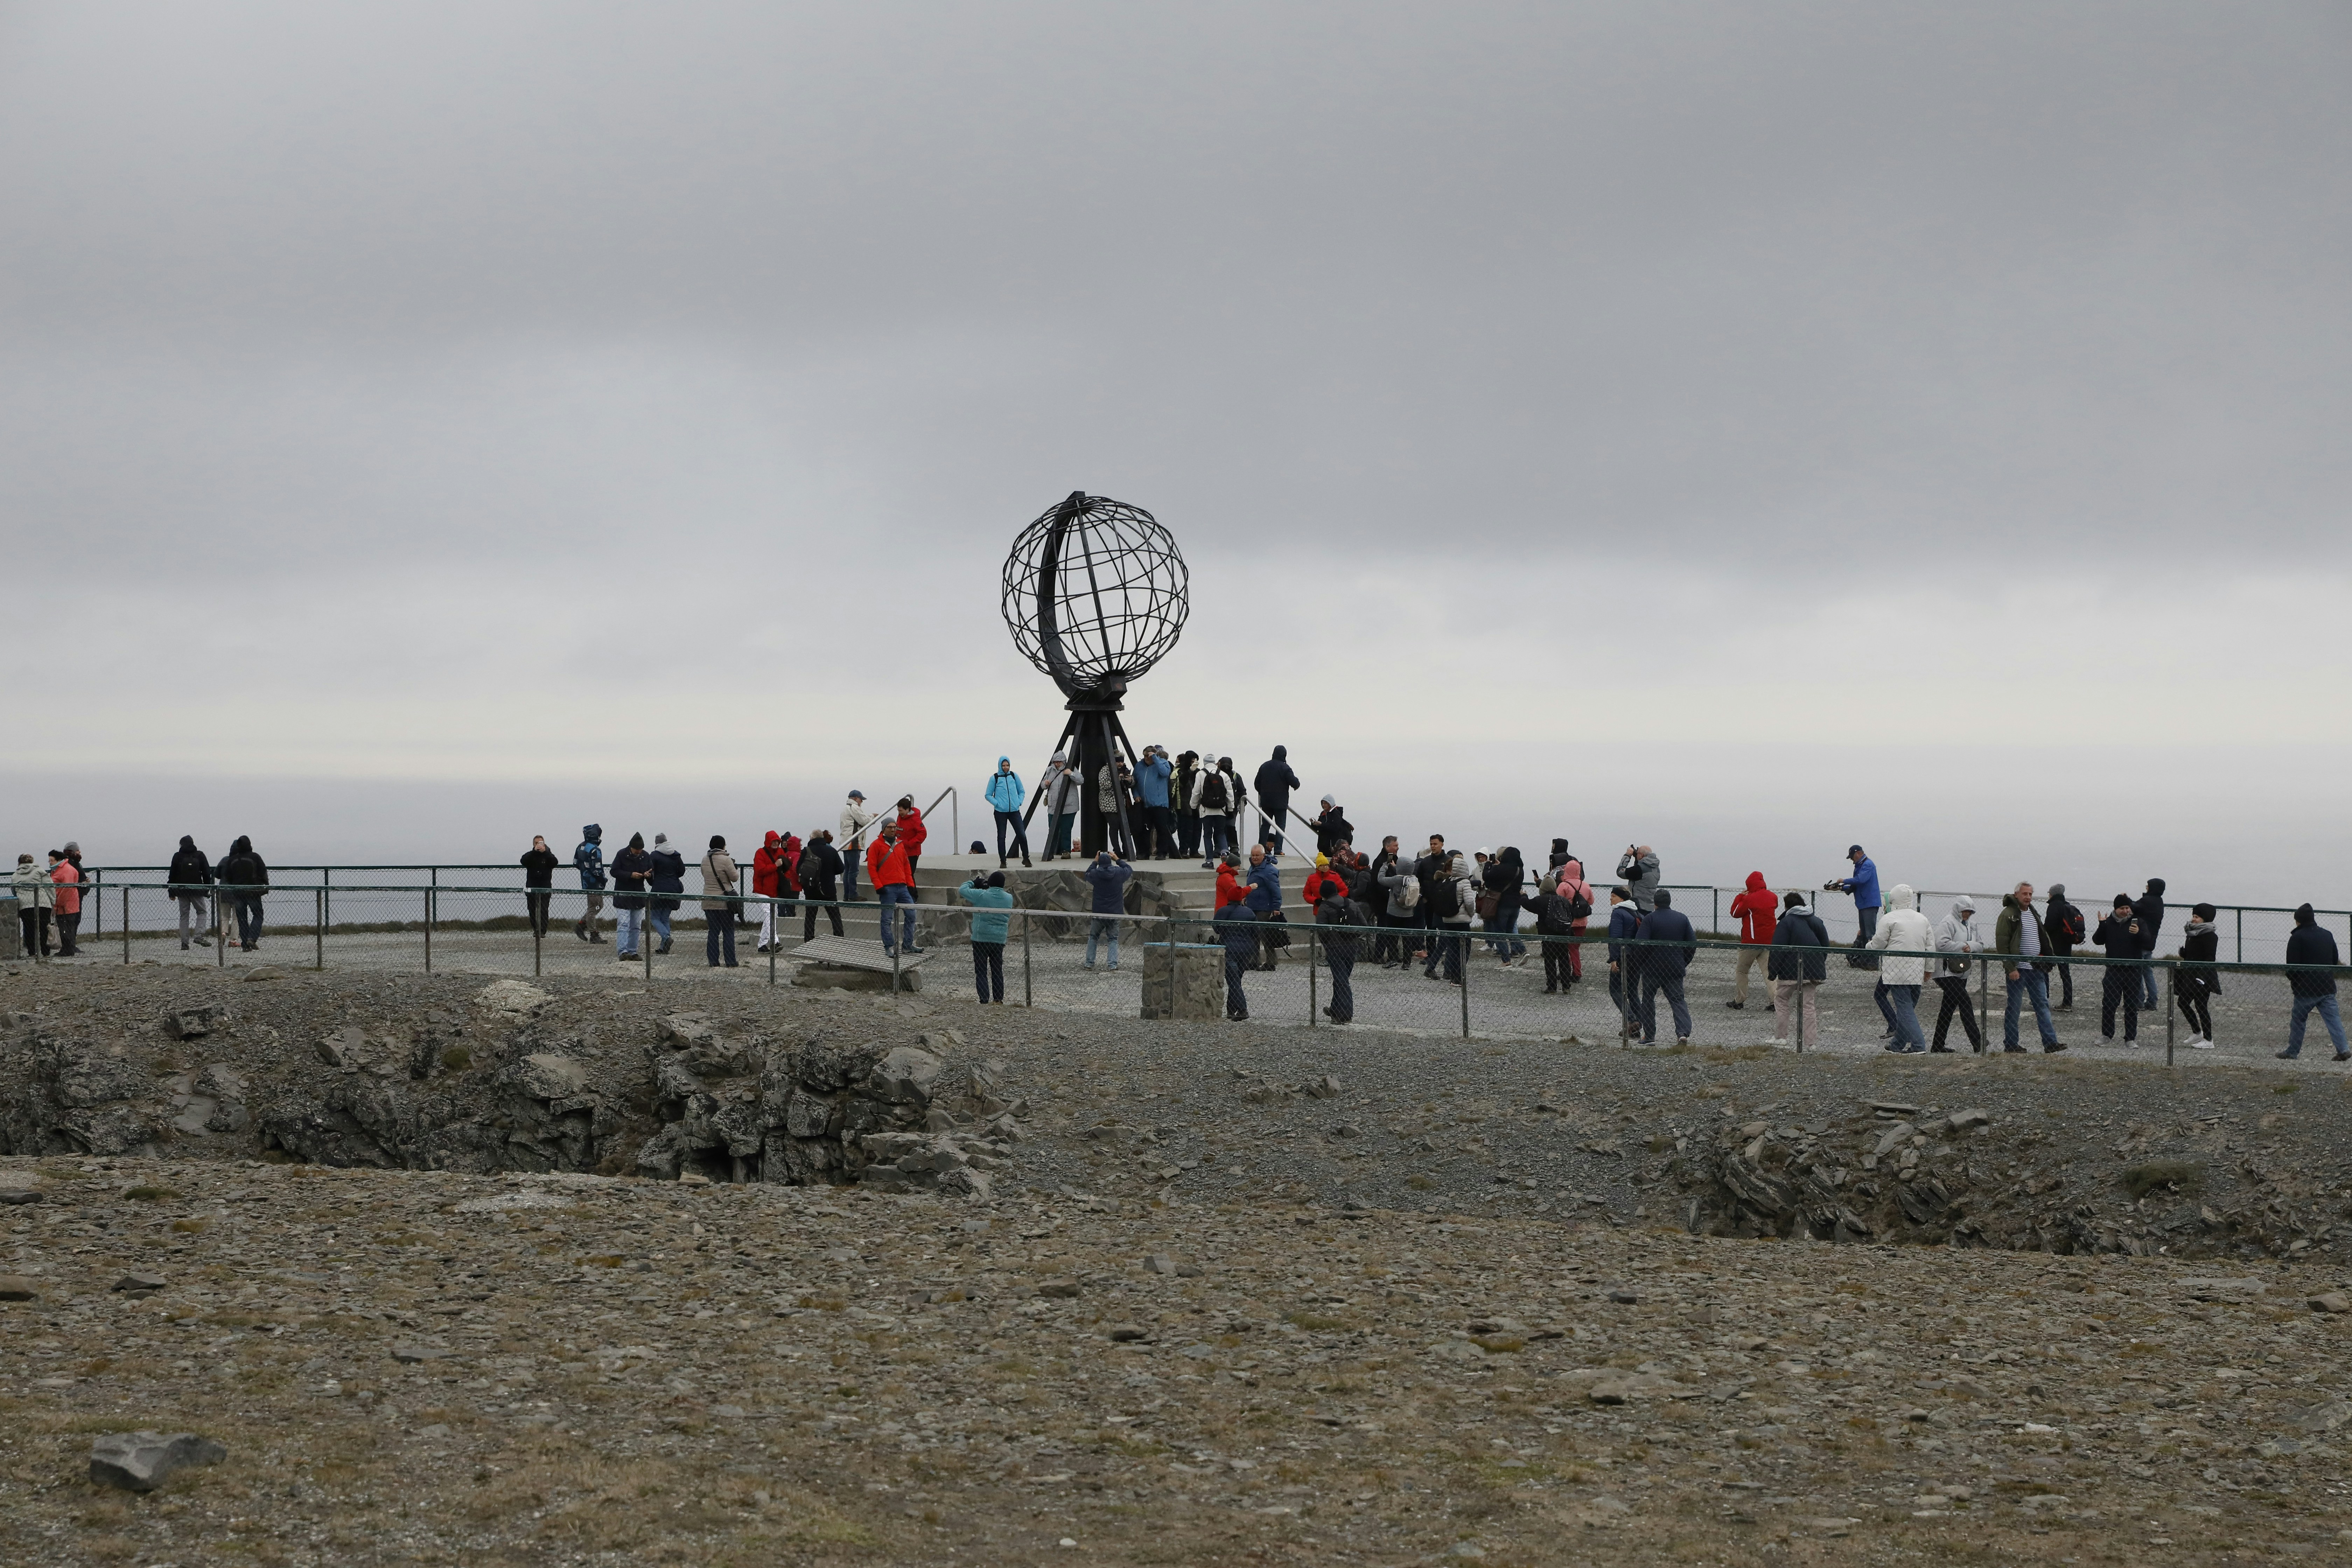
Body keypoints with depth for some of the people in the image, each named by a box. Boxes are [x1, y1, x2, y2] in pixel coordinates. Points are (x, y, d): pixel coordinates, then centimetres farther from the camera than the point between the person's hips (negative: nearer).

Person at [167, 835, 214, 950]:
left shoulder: (177, 857, 2)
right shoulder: (199, 855, 1)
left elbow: (172, 876, 4)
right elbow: (207, 873, 1)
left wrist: (172, 893, 10)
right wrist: (207, 889, 8)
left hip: (181, 891, 1)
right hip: (197, 891, -1)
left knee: (184, 916, 7)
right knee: (201, 912, 11)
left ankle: (184, 942, 3)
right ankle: (200, 936, -9)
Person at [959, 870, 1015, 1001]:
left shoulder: (981, 895, -13)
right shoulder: (1009, 898, 1)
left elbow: (962, 891, -7)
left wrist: (973, 883, 12)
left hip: (981, 938, -4)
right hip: (1000, 940, 4)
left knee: (981, 972, 1)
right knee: (997, 971, 15)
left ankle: (984, 1000, -8)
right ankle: (999, 999, 17)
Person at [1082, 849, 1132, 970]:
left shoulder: (1095, 874, -8)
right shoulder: (1119, 873, -8)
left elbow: (1088, 874, 17)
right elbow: (1130, 870, 13)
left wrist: (1095, 862, 21)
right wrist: (1118, 860, 20)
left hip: (1098, 913, 0)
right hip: (1115, 913, 0)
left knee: (1093, 937, 16)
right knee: (1114, 939, 9)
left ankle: (1089, 963, 13)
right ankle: (1113, 964, -3)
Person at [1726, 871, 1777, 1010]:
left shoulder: (1749, 899, -13)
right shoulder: (1773, 897, 3)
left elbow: (1735, 913, -4)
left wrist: (1740, 896, 6)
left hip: (1751, 941, -5)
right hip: (1769, 941, 5)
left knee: (1742, 971, 10)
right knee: (1769, 971, 4)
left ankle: (1739, 1001, 11)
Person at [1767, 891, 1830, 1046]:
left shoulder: (1786, 922, -6)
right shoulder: (1817, 922, 12)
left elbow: (1778, 951, -11)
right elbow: (1826, 948, 16)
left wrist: (1772, 972, -7)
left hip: (1791, 970, -5)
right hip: (1813, 972, 5)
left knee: (1782, 1000, 10)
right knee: (1809, 1005, 7)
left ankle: (1780, 1037, 9)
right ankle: (1812, 1041, 2)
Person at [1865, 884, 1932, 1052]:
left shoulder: (1890, 919, -7)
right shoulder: (1922, 919, 13)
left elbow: (1877, 945, -4)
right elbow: (1931, 945, 15)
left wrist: (1869, 945, 19)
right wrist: (1929, 969, 21)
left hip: (1896, 971, -6)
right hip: (1917, 973, 6)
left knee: (1905, 1008, -7)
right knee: (1908, 1007, 14)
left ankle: (1918, 1045, -15)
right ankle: (1898, 1043, 22)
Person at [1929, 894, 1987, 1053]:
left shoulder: (1972, 925, 16)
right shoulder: (1948, 923, -10)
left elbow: (1981, 945, 12)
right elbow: (1942, 944, -23)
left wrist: (1970, 946, -10)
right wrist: (1962, 947, -16)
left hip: (1962, 973, 9)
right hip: (1947, 972, -9)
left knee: (1949, 1007, 12)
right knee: (1965, 1004, -15)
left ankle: (1938, 1045, 18)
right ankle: (1977, 1043, -17)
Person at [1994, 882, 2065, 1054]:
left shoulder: (2034, 914, 13)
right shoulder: (2008, 915, -11)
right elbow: (2002, 944, -15)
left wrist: (2044, 959, 14)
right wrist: (2010, 969, -19)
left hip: (2036, 969, 7)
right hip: (2018, 969, -7)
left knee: (2043, 1004, 5)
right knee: (2014, 1007, 1)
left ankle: (2050, 1043, 6)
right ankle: (2011, 1045, 9)